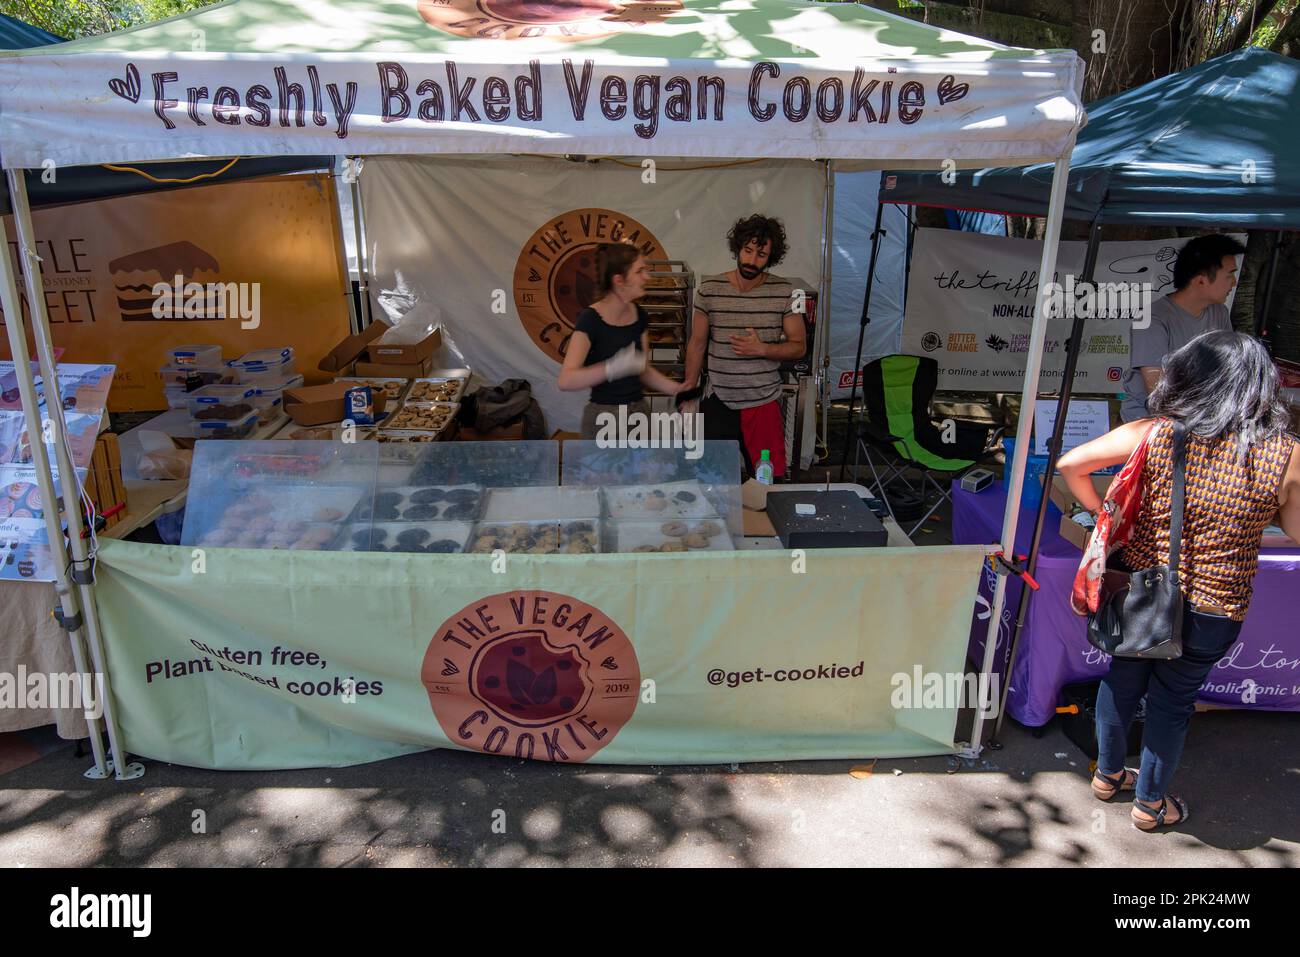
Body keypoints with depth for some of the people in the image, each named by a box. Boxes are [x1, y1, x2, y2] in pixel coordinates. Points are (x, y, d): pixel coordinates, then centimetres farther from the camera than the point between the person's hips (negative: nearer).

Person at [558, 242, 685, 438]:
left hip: (640, 413, 6)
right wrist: (613, 367, -36)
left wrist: (678, 389, -1)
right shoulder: (591, 319, -16)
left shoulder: (639, 315, 4)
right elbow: (565, 381, -24)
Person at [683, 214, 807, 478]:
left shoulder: (785, 292, -3)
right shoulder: (709, 289, -1)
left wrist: (761, 349, -17)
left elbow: (798, 346, 1)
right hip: (717, 403, 1)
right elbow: (697, 344, 6)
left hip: (764, 404, 0)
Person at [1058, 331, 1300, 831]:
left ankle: (1108, 774, 44)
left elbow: (1070, 464, -13)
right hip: (1212, 611, -1)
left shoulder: (1153, 435, -14)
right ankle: (1150, 801, 38)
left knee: (1122, 680, 22)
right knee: (1173, 698, 18)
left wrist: (1104, 513, 2)